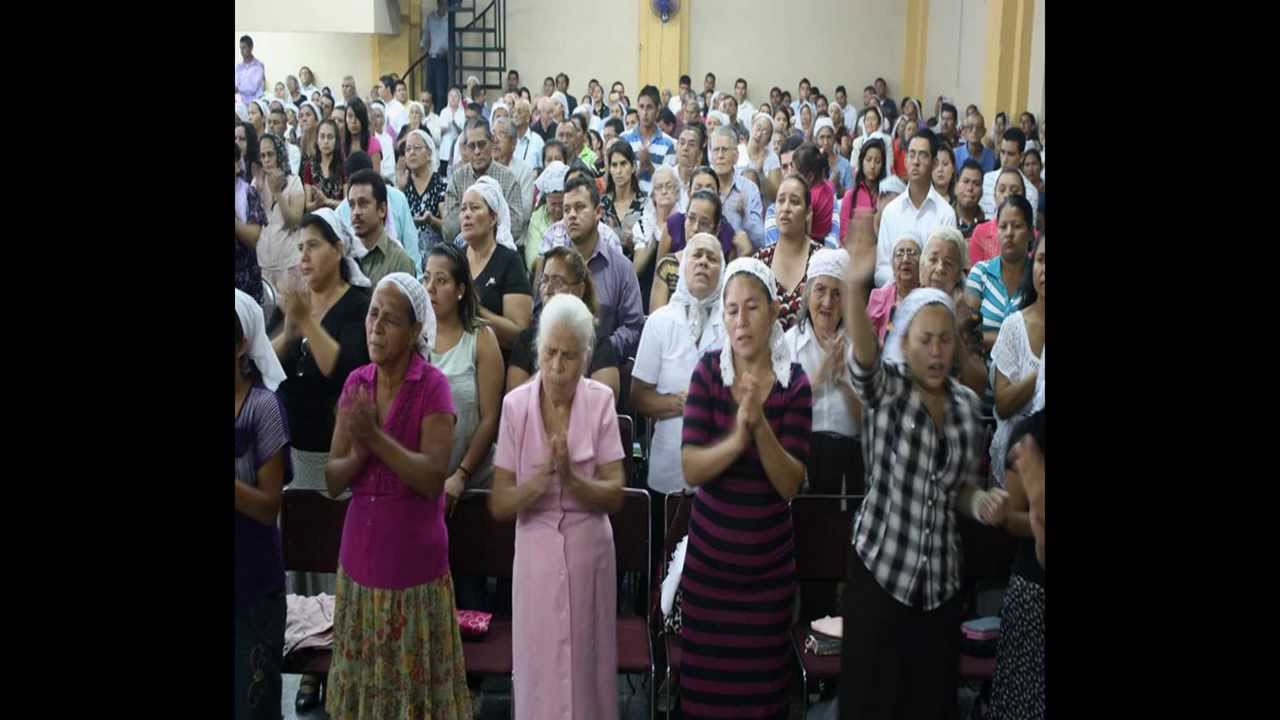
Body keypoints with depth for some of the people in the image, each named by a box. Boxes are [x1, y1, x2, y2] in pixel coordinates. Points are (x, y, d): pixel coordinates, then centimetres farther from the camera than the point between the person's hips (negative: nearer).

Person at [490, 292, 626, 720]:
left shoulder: (600, 401, -5)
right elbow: (499, 505, -6)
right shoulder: (516, 404, -5)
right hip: (536, 555, 0)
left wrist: (571, 478, -22)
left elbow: (615, 495, -7)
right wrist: (541, 479, -22)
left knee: (587, 667, 8)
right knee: (538, 672, 6)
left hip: (589, 553, 0)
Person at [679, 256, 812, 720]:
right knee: (705, 680, 7)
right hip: (709, 558, 0)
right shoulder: (707, 372, -5)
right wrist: (737, 438, -29)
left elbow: (790, 485, -12)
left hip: (769, 563, 0)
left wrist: (761, 426, -26)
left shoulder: (794, 383, -6)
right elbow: (690, 469, -13)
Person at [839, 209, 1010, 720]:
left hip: (942, 580, 4)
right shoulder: (884, 389, -7)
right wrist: (856, 284, -49)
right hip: (880, 571, -4)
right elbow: (862, 355, -31)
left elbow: (962, 487, 15)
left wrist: (981, 502, -9)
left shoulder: (967, 403, 6)